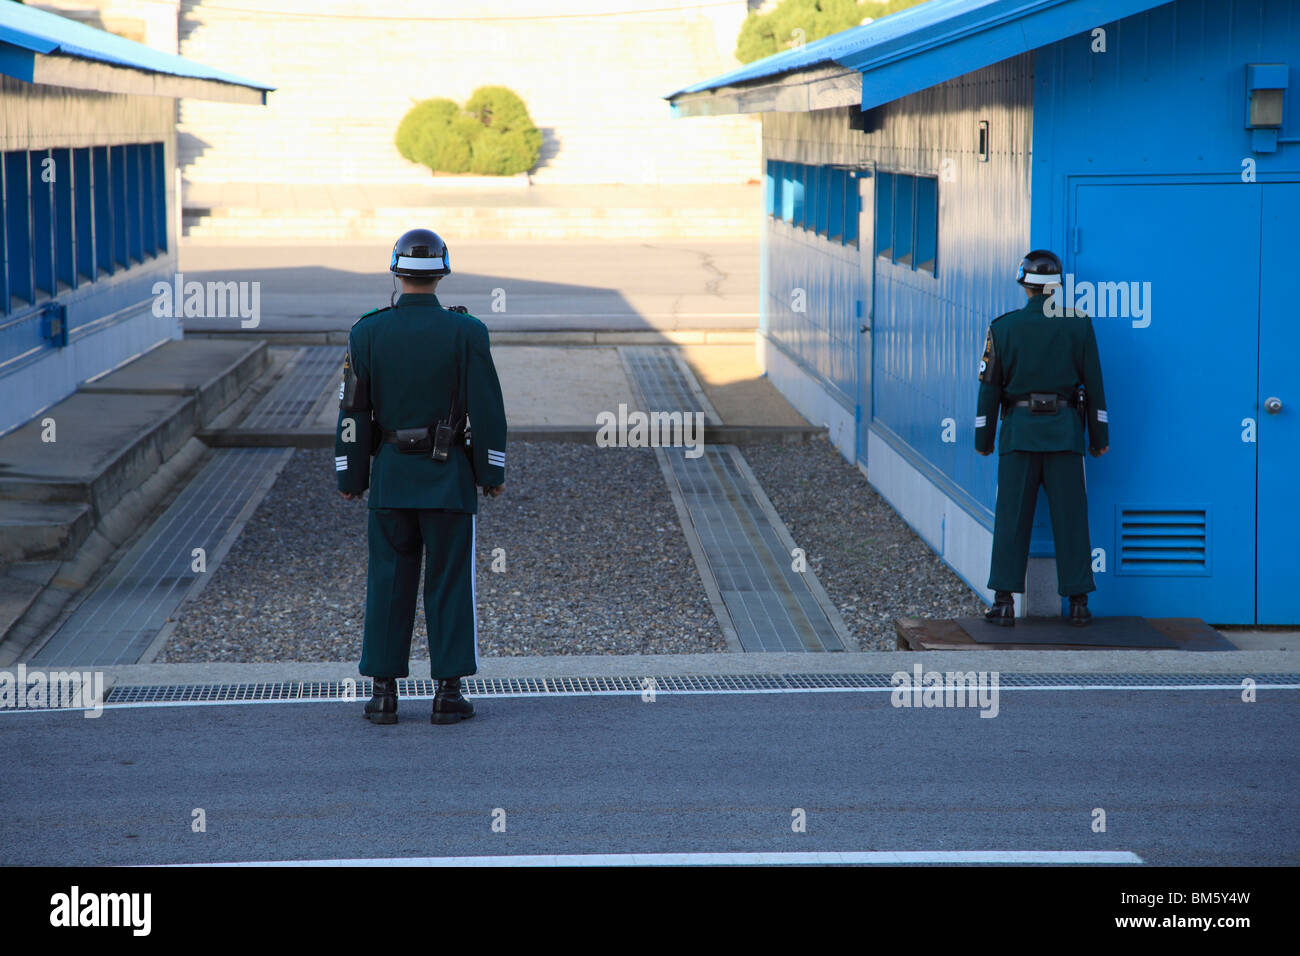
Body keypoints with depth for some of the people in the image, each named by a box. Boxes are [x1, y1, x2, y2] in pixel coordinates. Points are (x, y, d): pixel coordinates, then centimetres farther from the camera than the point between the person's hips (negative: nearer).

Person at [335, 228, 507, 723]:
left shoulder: (367, 333, -2)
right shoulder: (466, 332, -7)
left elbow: (352, 412, 1)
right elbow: (486, 409, -7)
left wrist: (350, 478, 8)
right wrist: (492, 473, 2)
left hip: (390, 476, 2)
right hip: (449, 478, -1)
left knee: (389, 581, 7)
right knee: (449, 582, 3)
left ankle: (383, 693, 7)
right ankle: (448, 694, 3)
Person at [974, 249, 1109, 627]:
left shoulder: (1003, 327, -1)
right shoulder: (1079, 325, 0)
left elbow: (990, 387, 1)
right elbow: (1093, 385, 2)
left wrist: (983, 439, 9)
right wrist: (1100, 437, 10)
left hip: (1019, 431, -1)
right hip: (1065, 434, 1)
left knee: (1012, 518, 3)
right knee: (1069, 518, 5)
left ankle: (1004, 602, -1)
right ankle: (1078, 603, 6)